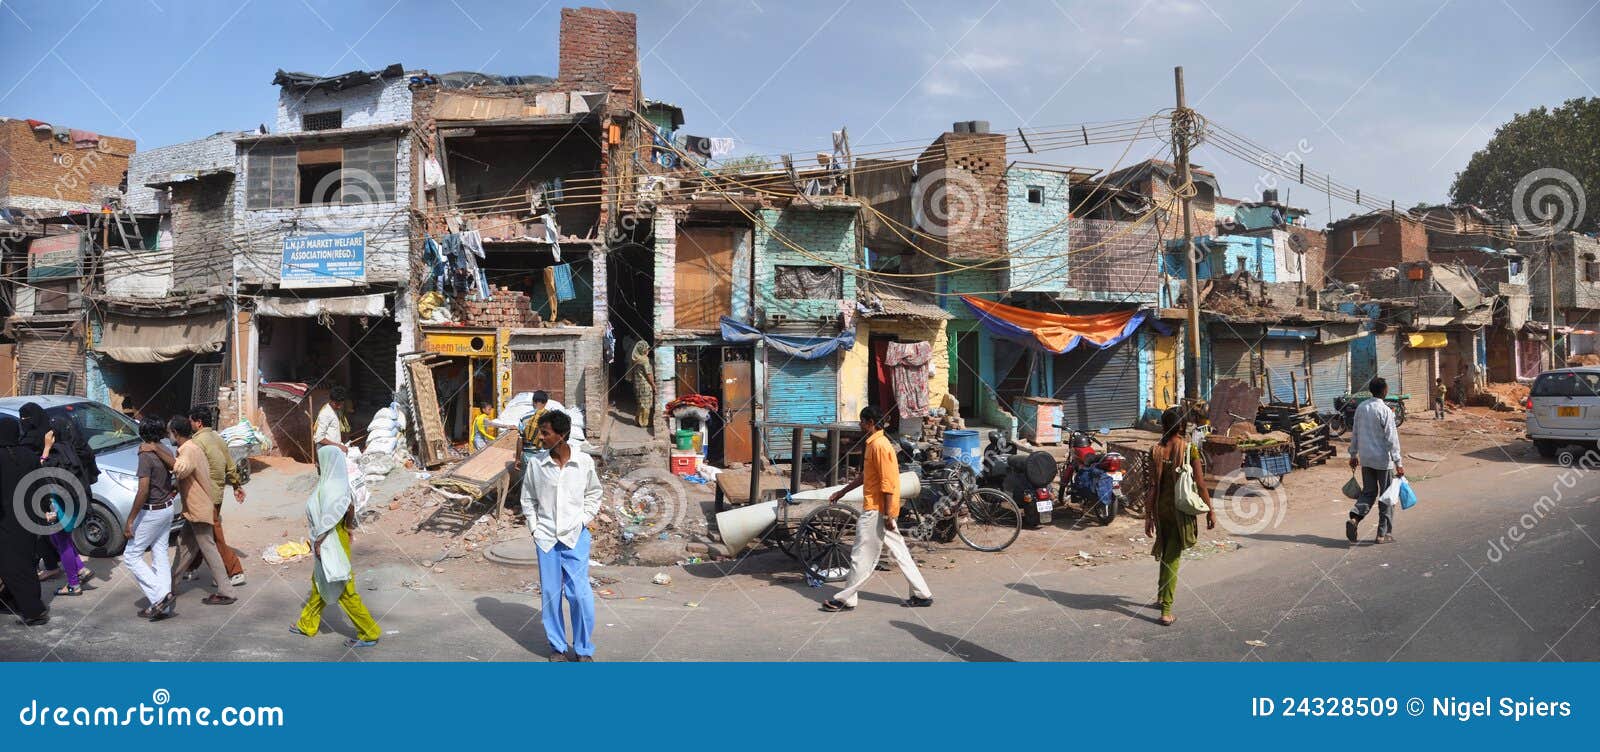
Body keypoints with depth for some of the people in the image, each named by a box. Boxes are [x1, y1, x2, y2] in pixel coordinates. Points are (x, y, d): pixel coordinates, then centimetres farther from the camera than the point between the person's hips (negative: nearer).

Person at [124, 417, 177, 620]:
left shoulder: (146, 456, -19)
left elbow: (143, 491, -23)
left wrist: (130, 520, -19)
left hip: (152, 512, -8)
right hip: (168, 507, 8)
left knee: (131, 556, 2)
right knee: (160, 554, 10)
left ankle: (159, 595, -8)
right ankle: (163, 606, 10)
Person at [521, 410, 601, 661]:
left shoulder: (584, 462, -5)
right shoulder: (535, 463, -2)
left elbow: (593, 494, 9)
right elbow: (527, 499, 10)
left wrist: (583, 521, -1)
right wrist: (535, 528, 3)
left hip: (576, 537, -1)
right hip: (546, 537, 1)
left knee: (580, 594, -4)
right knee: (550, 594, 6)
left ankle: (584, 649, 10)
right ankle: (557, 646, 22)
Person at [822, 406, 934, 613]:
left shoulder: (880, 446, -17)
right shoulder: (873, 444, 14)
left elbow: (888, 483, -21)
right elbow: (865, 476, 25)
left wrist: (888, 515, -21)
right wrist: (842, 492, 28)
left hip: (876, 511, -10)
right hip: (879, 510, 10)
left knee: (862, 556, 0)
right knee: (900, 553, 12)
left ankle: (845, 599, 8)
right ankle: (922, 594, 15)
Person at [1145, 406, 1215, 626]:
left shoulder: (1155, 451, -5)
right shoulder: (1189, 449, -10)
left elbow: (1153, 486, -4)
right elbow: (1200, 484, -9)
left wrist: (1149, 515, 1)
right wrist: (1210, 511, 1)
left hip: (1161, 508, 2)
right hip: (1181, 509, -2)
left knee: (1165, 552, 23)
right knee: (1173, 557, 0)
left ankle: (1161, 596, 38)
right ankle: (1166, 611, -3)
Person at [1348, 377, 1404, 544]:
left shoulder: (1361, 408, 3)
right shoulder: (1385, 411, -16)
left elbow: (1355, 433, 10)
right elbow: (1392, 439, -17)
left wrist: (1353, 454, 21)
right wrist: (1398, 464, -14)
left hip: (1366, 459, 6)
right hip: (1383, 460, -6)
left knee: (1368, 492, 16)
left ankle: (1354, 517, -8)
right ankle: (1383, 534, 10)